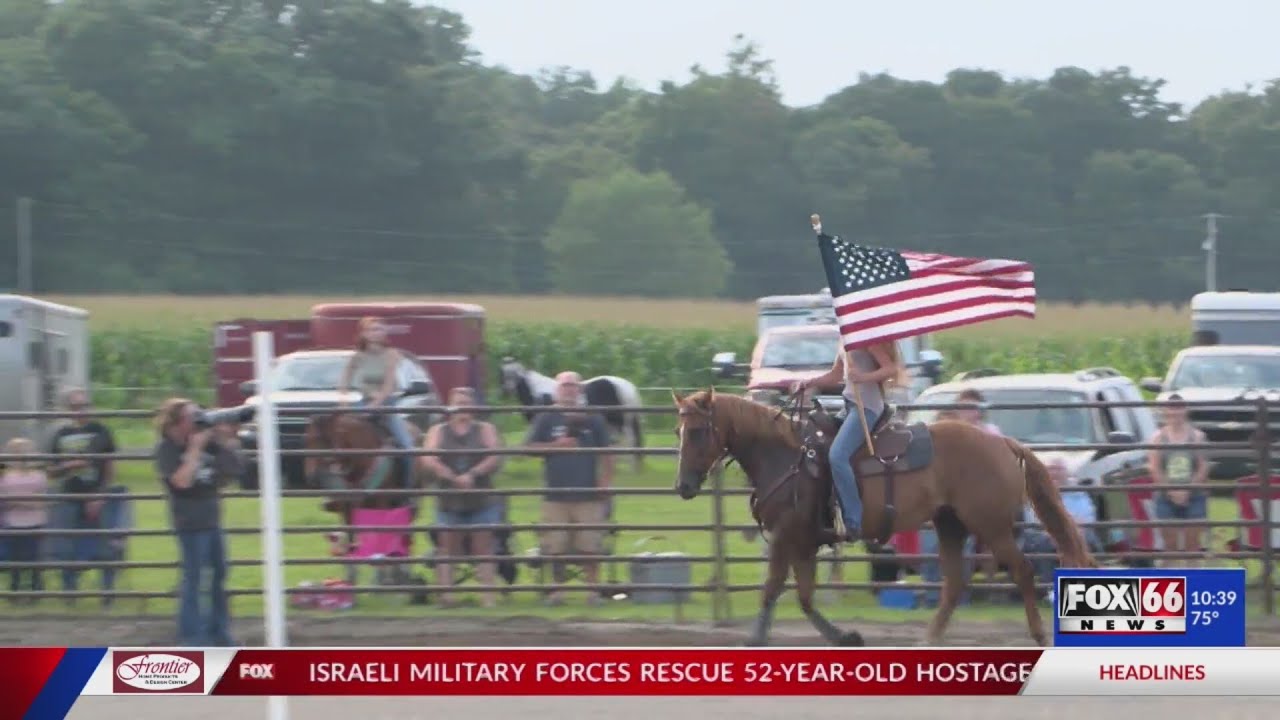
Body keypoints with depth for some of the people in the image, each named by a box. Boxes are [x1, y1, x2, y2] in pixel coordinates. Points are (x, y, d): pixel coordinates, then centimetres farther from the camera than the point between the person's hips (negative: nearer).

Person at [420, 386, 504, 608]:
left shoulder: (485, 430, 7)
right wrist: (453, 478, -18)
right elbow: (428, 460, -6)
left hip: (482, 502, -1)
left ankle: (488, 596, -4)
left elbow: (496, 458, -7)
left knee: (484, 549, -1)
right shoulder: (438, 431, 9)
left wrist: (473, 474, -20)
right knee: (448, 549, 0)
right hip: (450, 502, 1)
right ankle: (445, 594, -5)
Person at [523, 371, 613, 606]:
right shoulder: (546, 419, 6)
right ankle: (554, 590, 8)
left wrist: (604, 485, 0)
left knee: (590, 547, -1)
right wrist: (556, 445, -12)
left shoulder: (592, 419, 7)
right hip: (556, 496, 0)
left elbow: (606, 456, 9)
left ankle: (593, 589, 7)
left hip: (588, 496, 0)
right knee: (554, 549, 0)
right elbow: (530, 447, 0)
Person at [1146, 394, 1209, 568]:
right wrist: (1171, 491, -12)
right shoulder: (1158, 437, 4)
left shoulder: (1196, 436, 3)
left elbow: (1203, 468, -1)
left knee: (1192, 543, 0)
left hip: (1193, 496, 0)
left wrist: (1187, 490, -12)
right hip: (1167, 498, 0)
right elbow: (1154, 469, -2)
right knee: (1171, 545, 0)